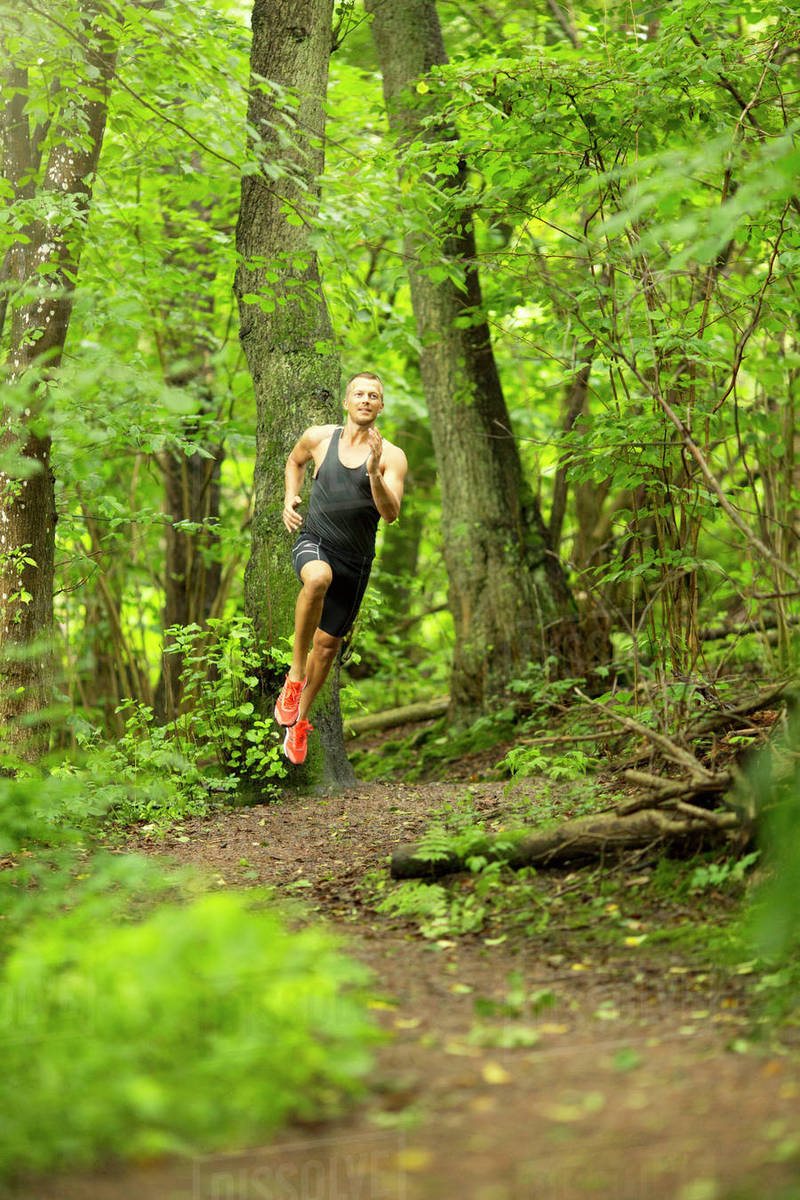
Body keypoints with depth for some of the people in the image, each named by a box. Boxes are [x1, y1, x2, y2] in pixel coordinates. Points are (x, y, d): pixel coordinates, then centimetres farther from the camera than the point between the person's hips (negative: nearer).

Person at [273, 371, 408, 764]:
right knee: (318, 578, -38)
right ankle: (295, 675, -25)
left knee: (328, 642, 9)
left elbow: (391, 514, -14)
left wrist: (374, 474, -28)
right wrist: (290, 497, 10)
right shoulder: (319, 437, 2)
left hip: (355, 559, 1)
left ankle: (299, 721, 30)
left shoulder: (392, 456, -3)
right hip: (313, 542, -1)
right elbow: (295, 460, 25)